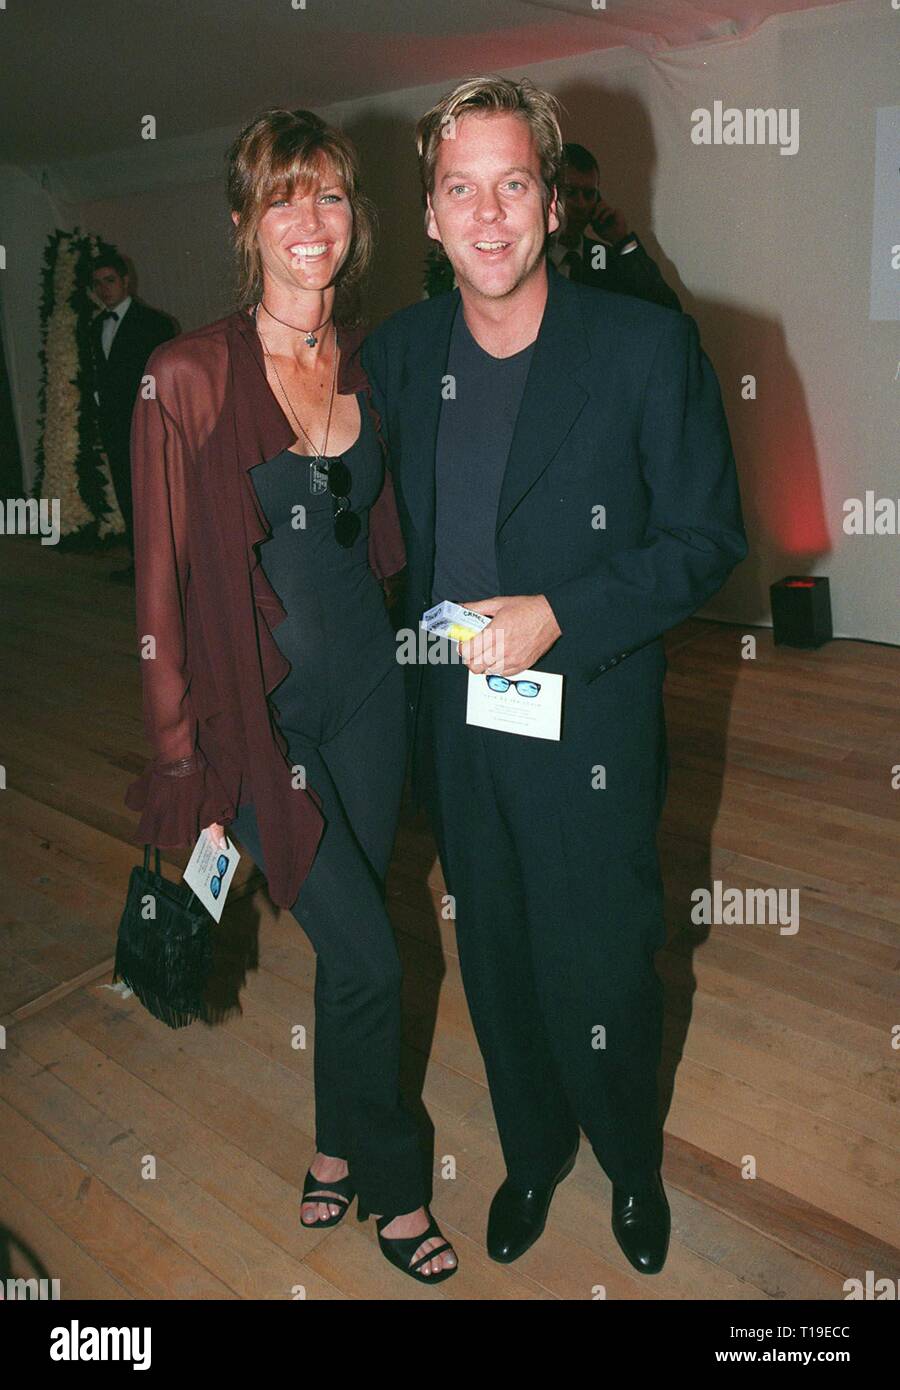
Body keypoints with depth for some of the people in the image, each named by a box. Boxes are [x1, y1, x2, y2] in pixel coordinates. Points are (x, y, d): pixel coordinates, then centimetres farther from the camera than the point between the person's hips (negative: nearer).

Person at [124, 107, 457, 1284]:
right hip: (259, 705, -4)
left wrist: (408, 640, 7)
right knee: (370, 959, 0)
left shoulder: (369, 361, 4)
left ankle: (338, 1146, 42)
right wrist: (188, 766, -8)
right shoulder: (190, 377, -11)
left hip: (366, 683, 5)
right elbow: (166, 582, -10)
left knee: (350, 942, 16)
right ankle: (393, 1181, 29)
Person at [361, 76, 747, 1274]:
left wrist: (557, 616, -20)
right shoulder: (400, 351, 2)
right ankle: (532, 1154, 48)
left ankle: (632, 1163, 44)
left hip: (589, 735, -3)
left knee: (602, 978, 10)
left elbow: (707, 536, -9)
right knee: (496, 971, 20)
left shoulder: (648, 345, -11)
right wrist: (417, 652, 6)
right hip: (454, 729, 4)